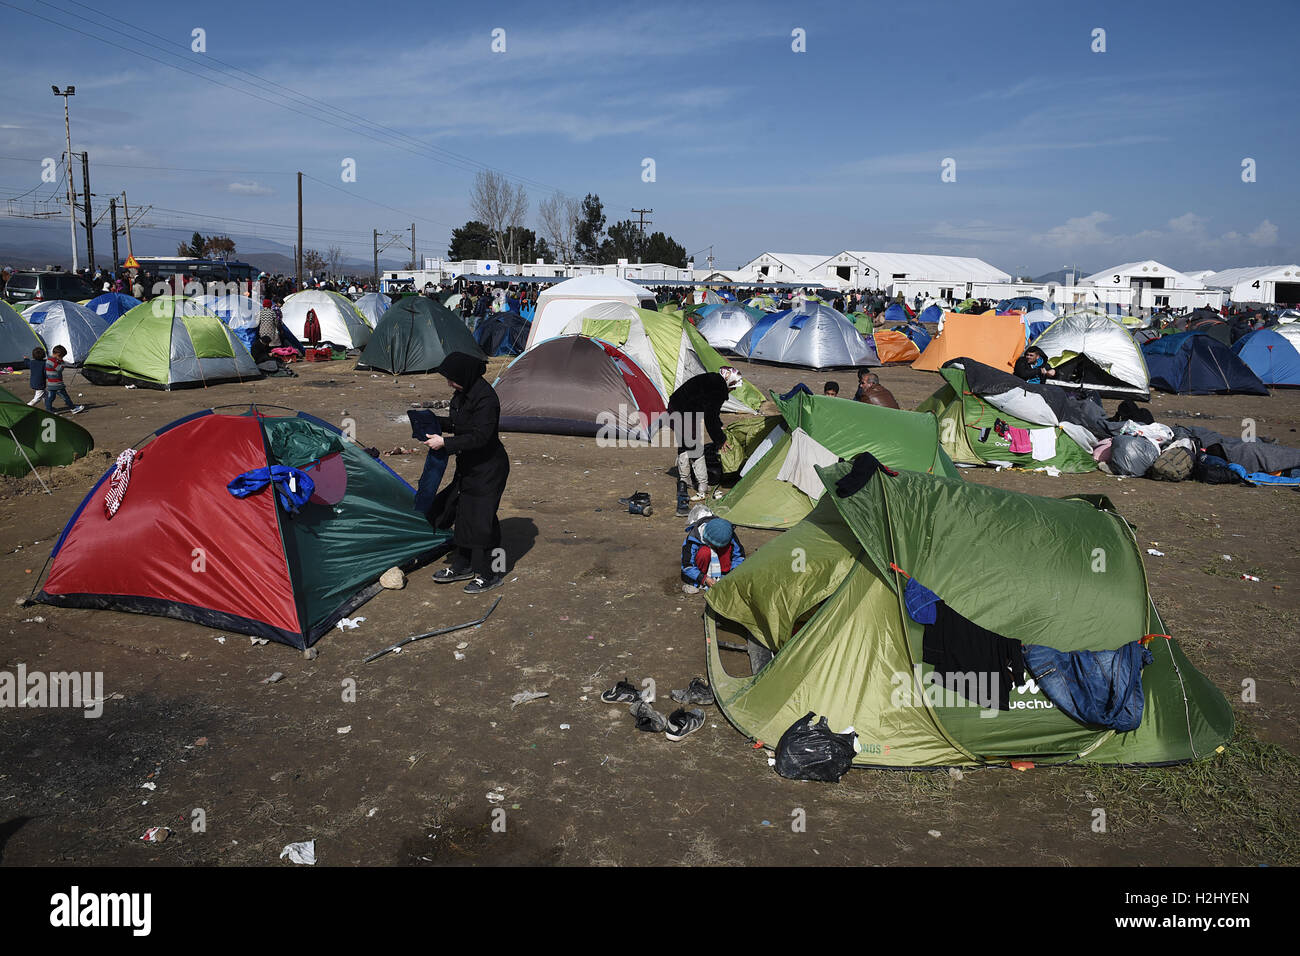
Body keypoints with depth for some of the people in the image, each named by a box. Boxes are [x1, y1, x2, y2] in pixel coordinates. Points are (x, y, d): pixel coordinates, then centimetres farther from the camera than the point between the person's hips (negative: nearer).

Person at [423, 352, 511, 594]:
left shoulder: (486, 398, -25)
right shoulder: (463, 392, 5)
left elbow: (479, 437, -27)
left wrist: (445, 443, -24)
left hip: (489, 467, -10)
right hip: (468, 466, 10)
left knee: (480, 518, -5)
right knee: (462, 513, 16)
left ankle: (491, 574, 9)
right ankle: (462, 566, 31)